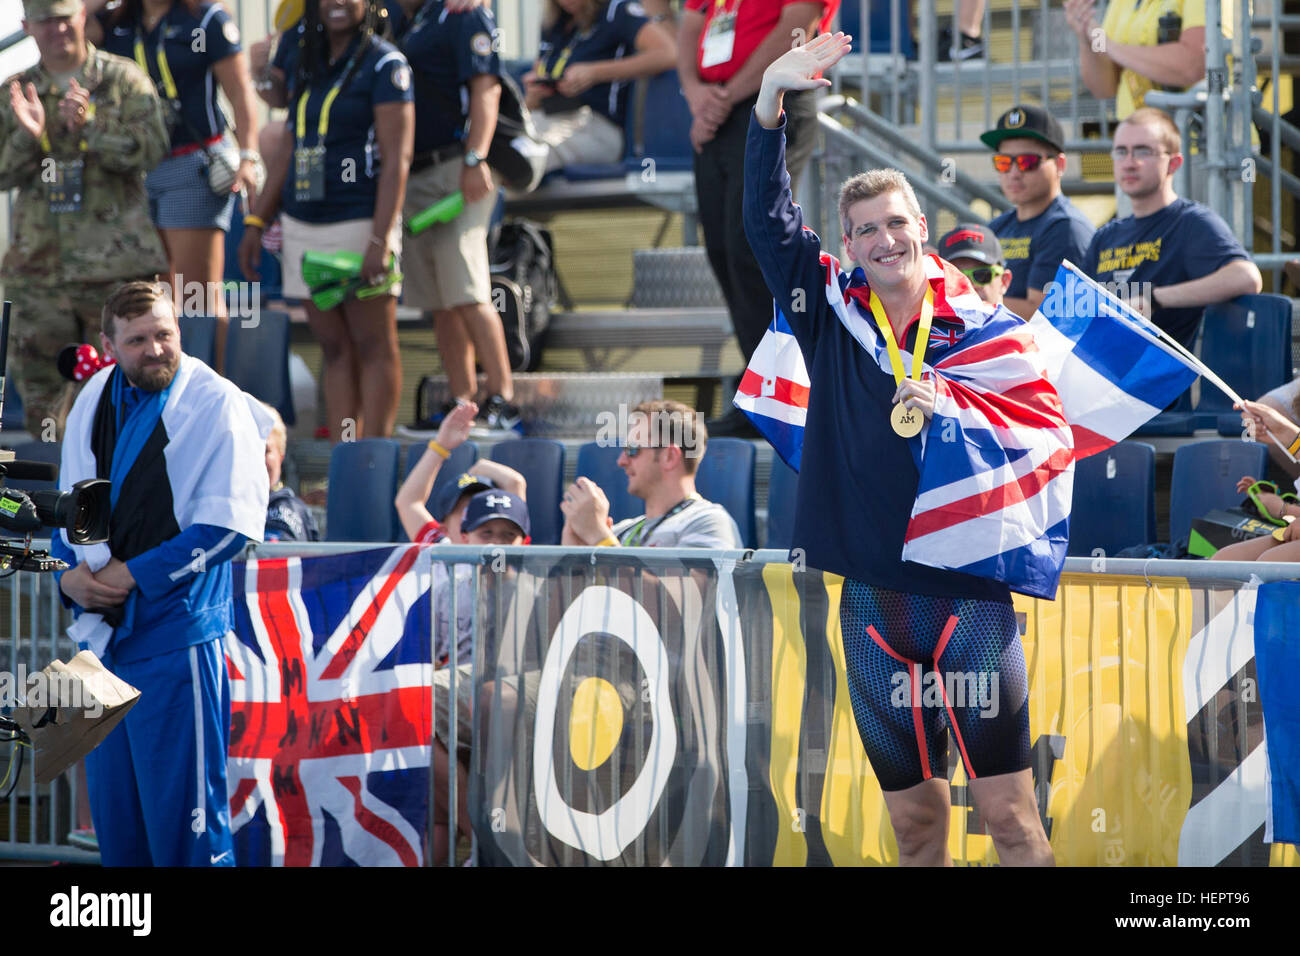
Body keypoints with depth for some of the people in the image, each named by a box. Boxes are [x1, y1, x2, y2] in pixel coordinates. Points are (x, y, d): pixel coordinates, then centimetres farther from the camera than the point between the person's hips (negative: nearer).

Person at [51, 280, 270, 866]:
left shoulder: (216, 405, -9)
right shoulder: (94, 402, 9)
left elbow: (232, 526, -15)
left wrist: (134, 575, -16)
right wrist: (69, 573, -4)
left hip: (175, 635, -6)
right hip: (103, 631, 6)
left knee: (181, 810, -5)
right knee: (112, 810, 12)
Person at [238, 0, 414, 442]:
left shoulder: (385, 65, -6)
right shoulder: (306, 65, 15)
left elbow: (396, 158, -12)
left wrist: (380, 240, -20)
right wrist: (256, 221, 17)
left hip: (359, 221, -7)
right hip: (302, 224, 7)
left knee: (373, 347, -3)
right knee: (335, 350, 7)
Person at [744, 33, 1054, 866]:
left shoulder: (979, 324, 0)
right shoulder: (832, 314, 7)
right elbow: (767, 217, 0)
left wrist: (953, 410, -18)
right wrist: (771, 100, -12)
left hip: (970, 594, -3)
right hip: (873, 601, 3)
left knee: (1009, 809, -6)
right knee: (911, 814, 9)